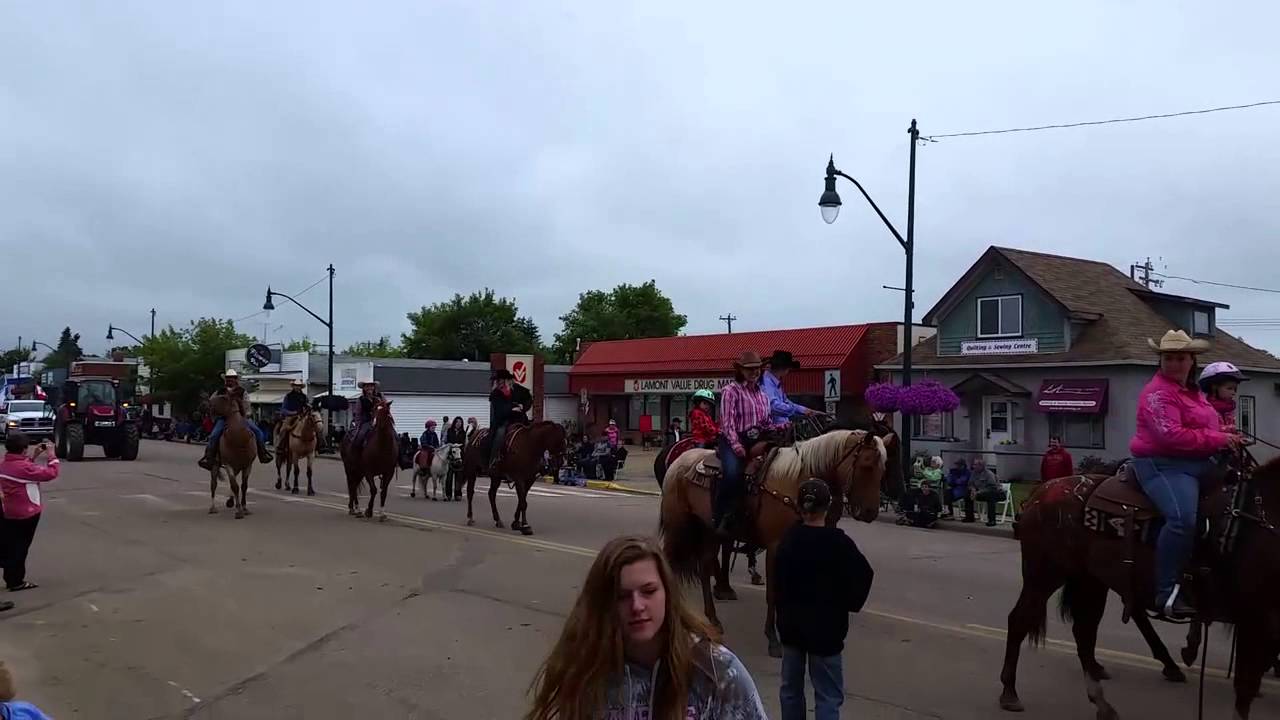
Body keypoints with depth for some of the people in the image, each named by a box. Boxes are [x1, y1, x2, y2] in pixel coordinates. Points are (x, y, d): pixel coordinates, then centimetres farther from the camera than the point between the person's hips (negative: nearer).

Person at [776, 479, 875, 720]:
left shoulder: (787, 539, 1)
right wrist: (850, 604, -3)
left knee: (790, 688, 18)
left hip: (790, 625, 5)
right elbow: (864, 575, -16)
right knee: (828, 696, 2)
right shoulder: (838, 542, -16)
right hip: (824, 627, -5)